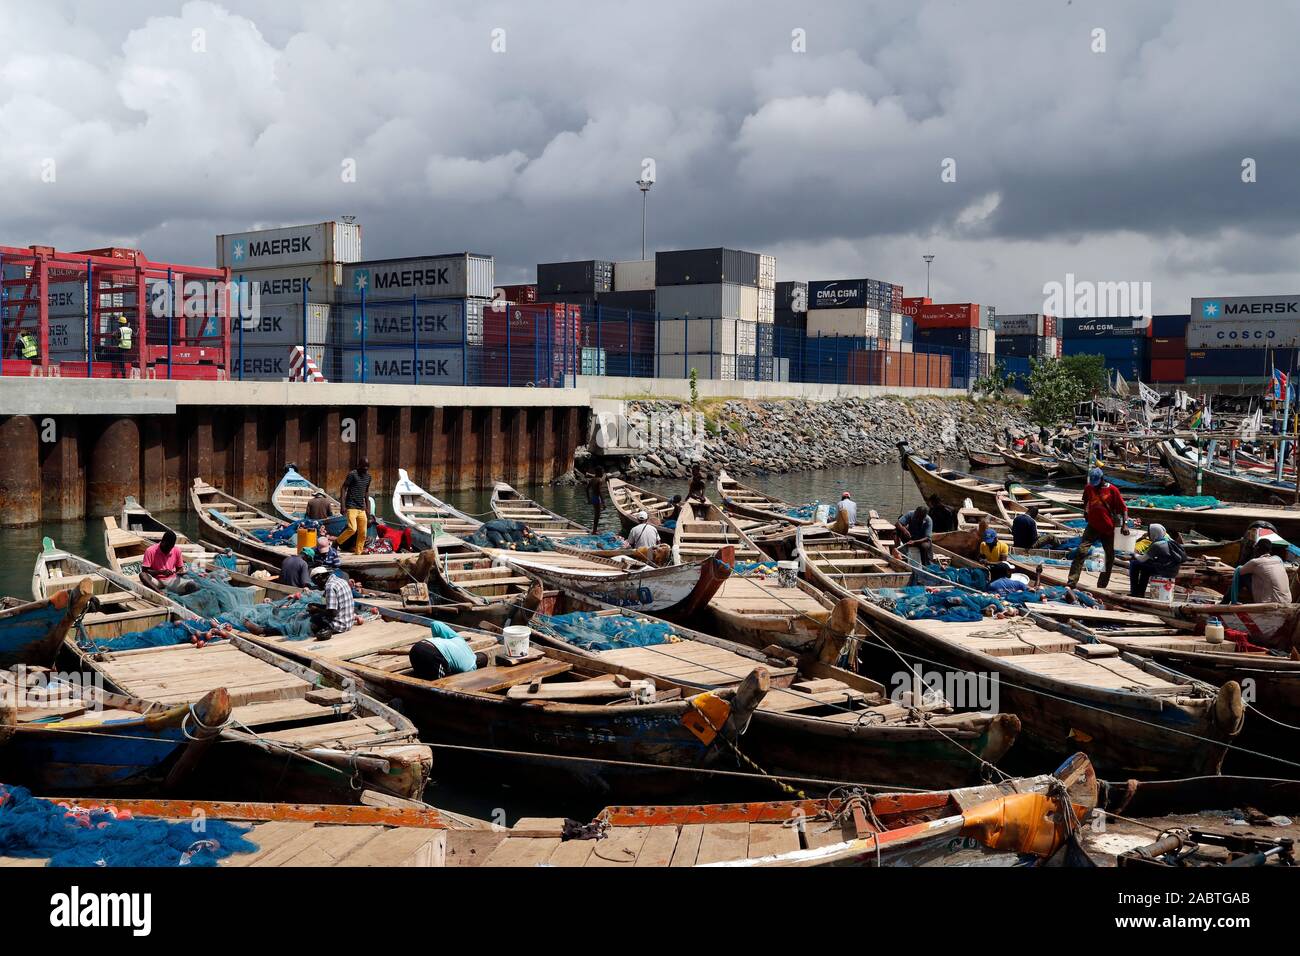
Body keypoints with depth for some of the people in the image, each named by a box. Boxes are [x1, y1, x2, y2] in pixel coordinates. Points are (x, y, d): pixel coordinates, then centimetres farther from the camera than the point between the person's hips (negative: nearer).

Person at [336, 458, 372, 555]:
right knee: (352, 529, -19)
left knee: (363, 533, 3)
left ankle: (358, 552, 14)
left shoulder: (368, 476, 13)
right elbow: (344, 489, -8)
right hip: (351, 507, -7)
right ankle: (336, 543, 0)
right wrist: (343, 506, -15)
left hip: (362, 508, 7)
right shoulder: (352, 474, -7)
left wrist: (368, 508, 20)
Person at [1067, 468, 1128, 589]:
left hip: (1108, 529, -1)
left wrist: (1125, 523, -12)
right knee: (1081, 552, -15)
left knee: (1109, 557, 7)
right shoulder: (1088, 488, 2)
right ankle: (1072, 582, -18)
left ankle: (1102, 586, 19)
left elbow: (1123, 508, -4)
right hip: (1092, 527, 1)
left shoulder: (1112, 490, -7)